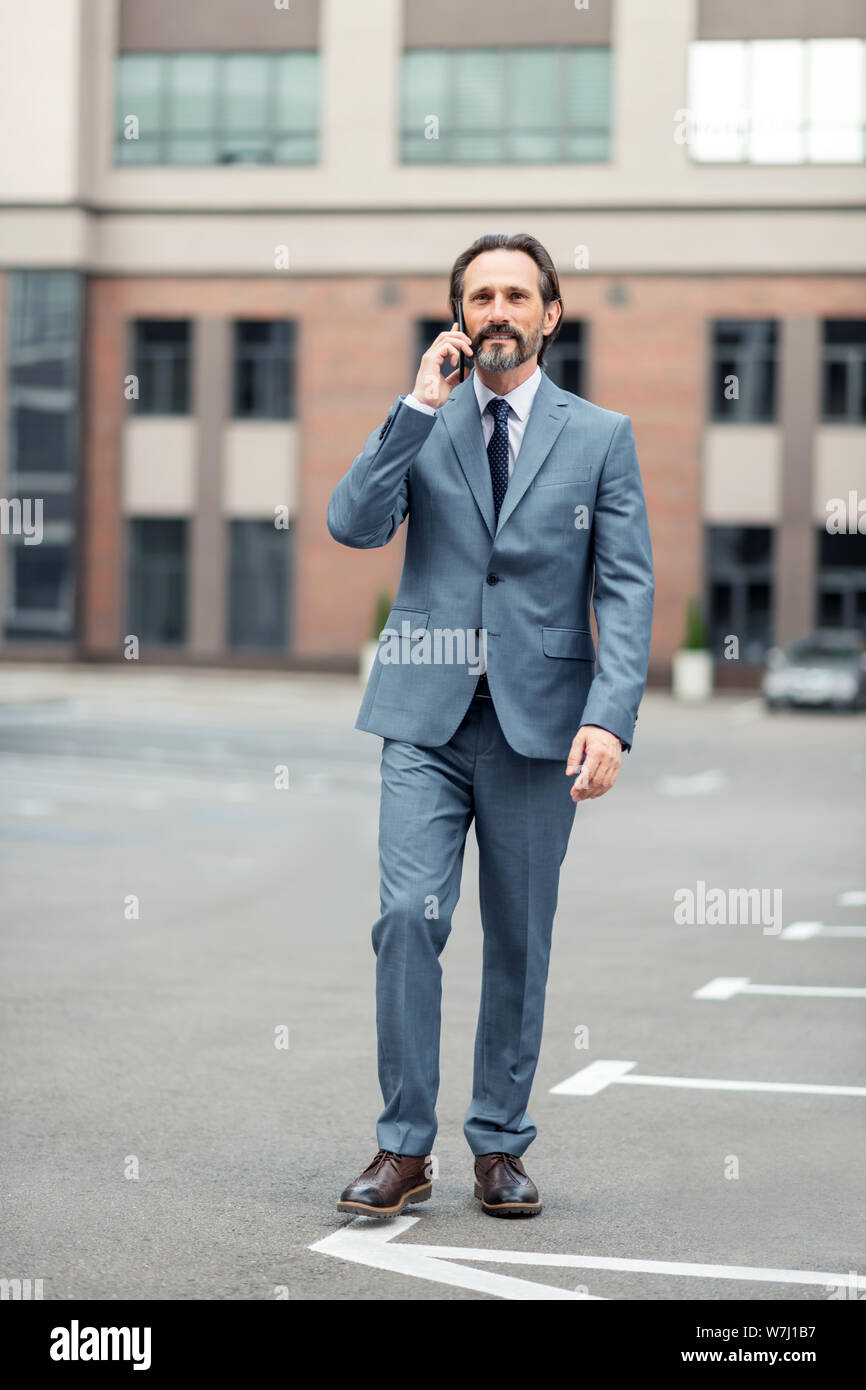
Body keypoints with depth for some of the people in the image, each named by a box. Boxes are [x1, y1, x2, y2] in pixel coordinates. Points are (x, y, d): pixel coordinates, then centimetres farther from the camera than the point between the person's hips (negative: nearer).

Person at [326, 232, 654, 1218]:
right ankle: (404, 1147, -3)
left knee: (520, 941, 6)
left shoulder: (600, 436, 6)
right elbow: (353, 524, -8)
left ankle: (500, 1146, 17)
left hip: (539, 719, 0)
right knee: (409, 916, -11)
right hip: (426, 716, 0)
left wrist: (611, 717, -12)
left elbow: (626, 589, 0)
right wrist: (419, 408, -12)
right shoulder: (419, 426, 8)